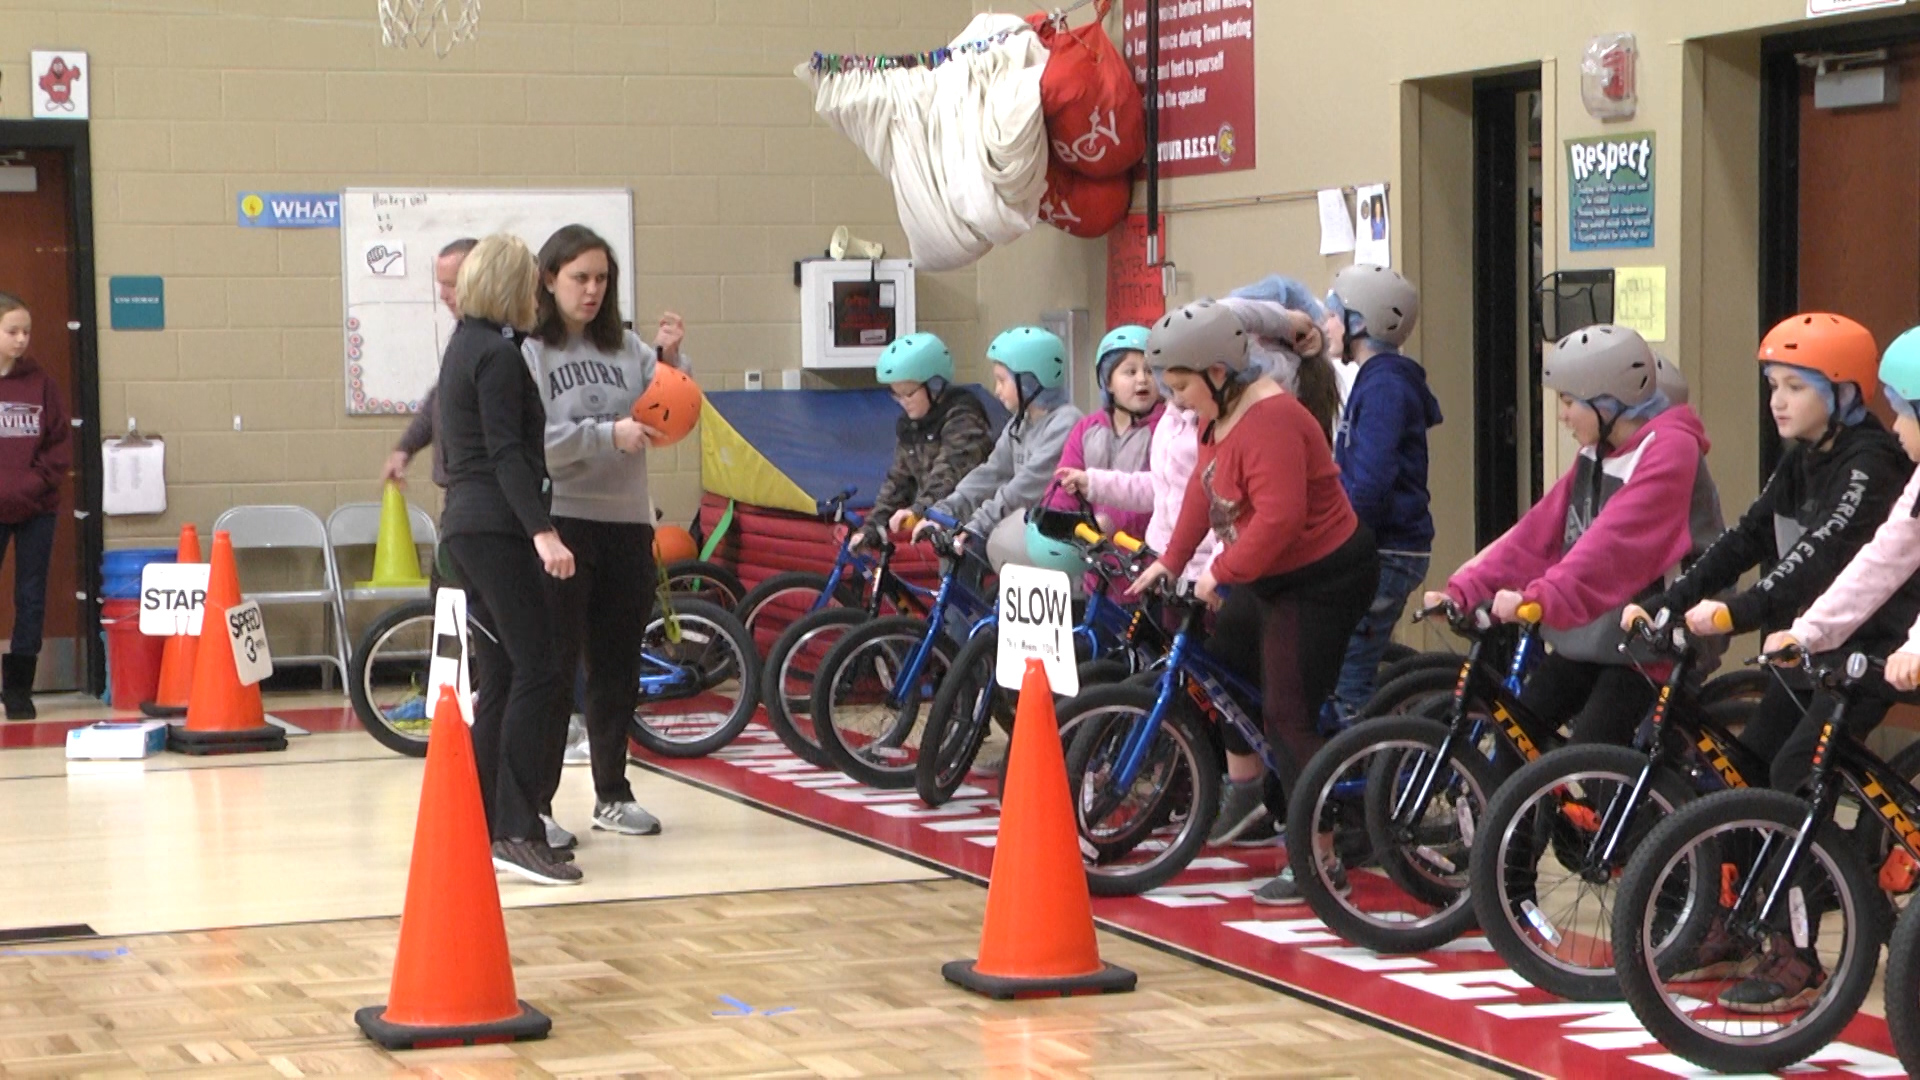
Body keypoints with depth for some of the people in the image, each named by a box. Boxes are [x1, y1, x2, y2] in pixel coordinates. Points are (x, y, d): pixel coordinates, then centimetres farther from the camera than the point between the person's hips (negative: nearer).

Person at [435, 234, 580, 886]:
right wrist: (542, 530, -26)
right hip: (497, 527, -10)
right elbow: (507, 453, -19)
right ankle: (516, 832, -17)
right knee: (537, 673, -12)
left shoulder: (466, 346, 19)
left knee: (499, 679, 10)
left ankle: (484, 828, 10)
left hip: (467, 526, 10)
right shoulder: (498, 354, -10)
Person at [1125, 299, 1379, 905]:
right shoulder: (1217, 415, 4)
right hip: (1271, 578, 11)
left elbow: (1279, 517, -35)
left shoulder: (1267, 422, -27)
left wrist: (1221, 574, -29)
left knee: (1287, 717, -12)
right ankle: (1244, 782, 36)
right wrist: (1169, 562, 7)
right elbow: (1202, 492, 12)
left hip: (1321, 582, -11)